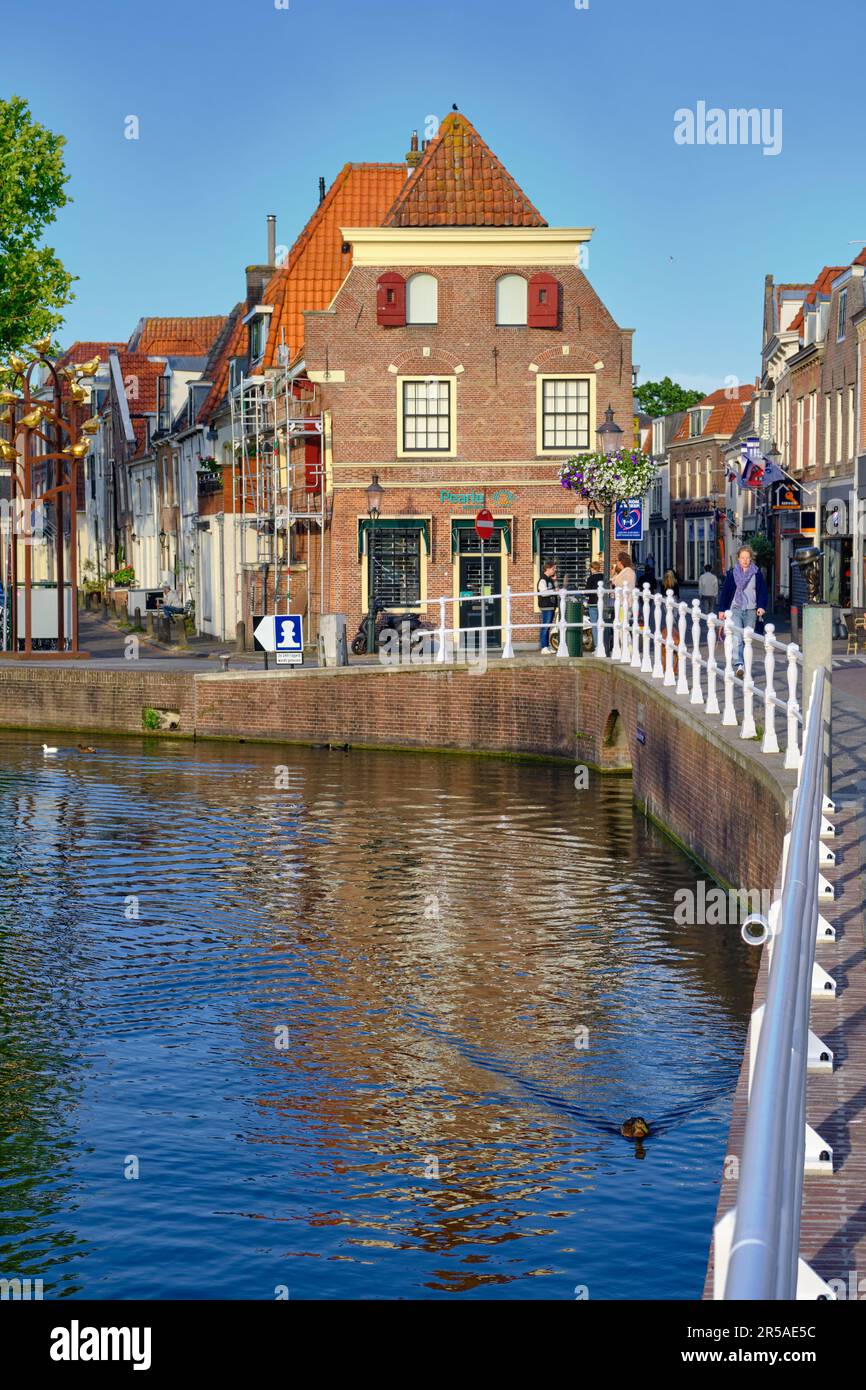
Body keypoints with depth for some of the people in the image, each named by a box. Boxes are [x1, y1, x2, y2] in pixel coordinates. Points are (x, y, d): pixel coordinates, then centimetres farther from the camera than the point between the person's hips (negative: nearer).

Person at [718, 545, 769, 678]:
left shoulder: (757, 574, 6)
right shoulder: (732, 573, 6)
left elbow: (763, 592, 7)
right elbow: (725, 591, 8)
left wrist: (762, 607, -8)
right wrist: (722, 610, 5)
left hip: (751, 611, 2)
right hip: (735, 609, -2)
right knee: (737, 637, -20)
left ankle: (745, 666, 16)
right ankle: (738, 665, -32)